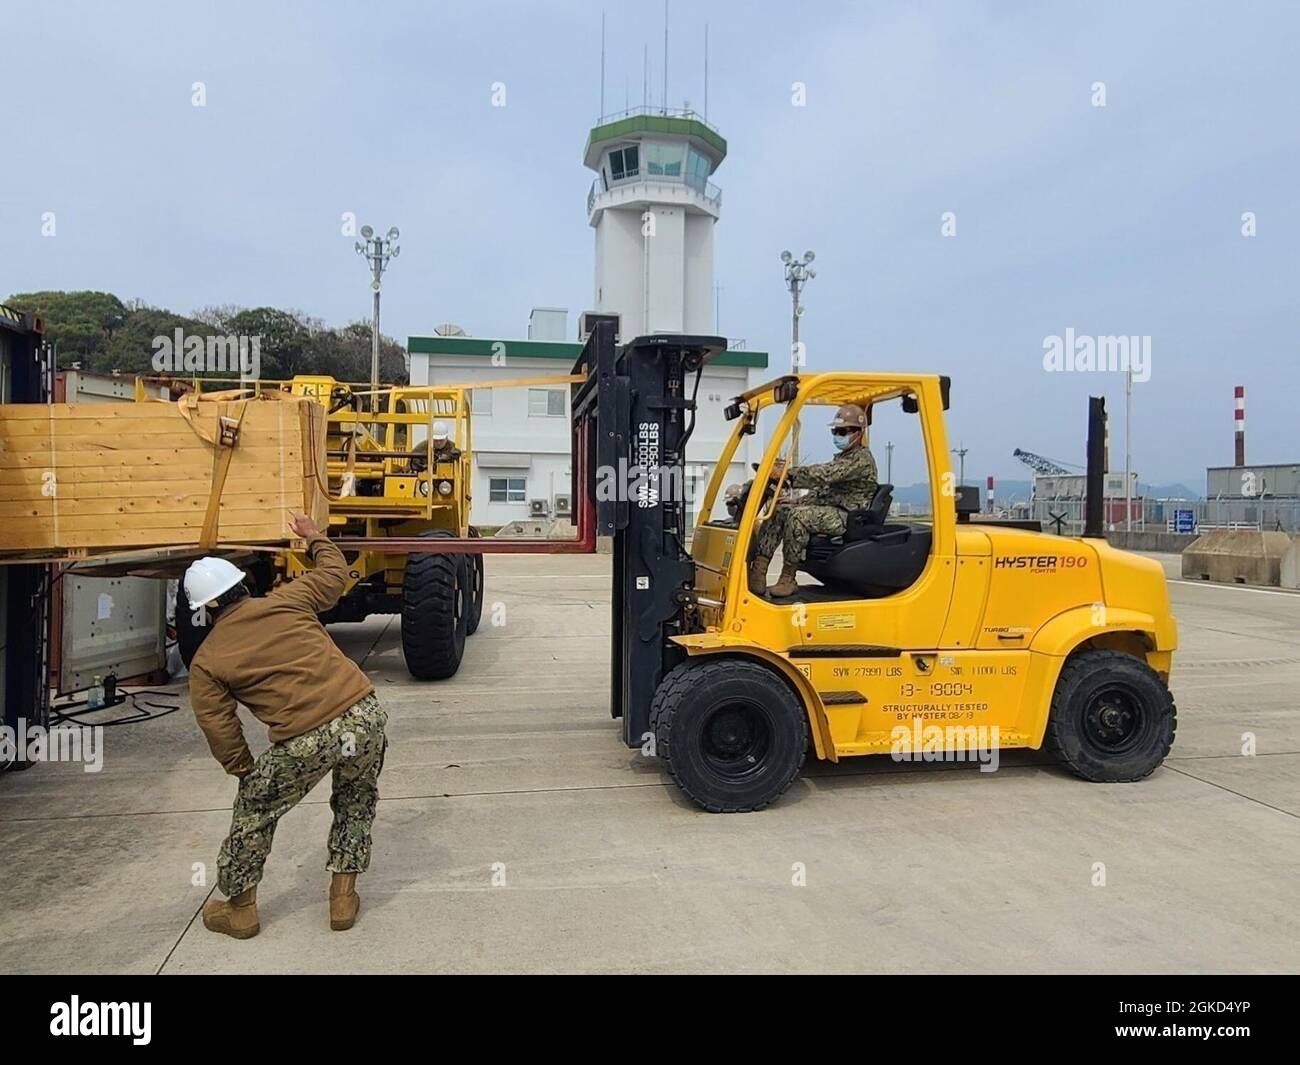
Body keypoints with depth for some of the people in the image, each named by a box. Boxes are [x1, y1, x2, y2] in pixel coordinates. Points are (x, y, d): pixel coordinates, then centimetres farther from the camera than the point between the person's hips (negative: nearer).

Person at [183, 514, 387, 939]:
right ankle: (343, 897, 33)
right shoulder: (287, 601, 11)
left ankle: (239, 907, 39)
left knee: (253, 811, 25)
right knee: (355, 803, 30)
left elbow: (220, 732, 7)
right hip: (364, 715, 3)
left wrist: (246, 772, 21)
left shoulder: (205, 664, 8)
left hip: (304, 741, -3)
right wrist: (315, 538, 43)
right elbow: (334, 573, 27)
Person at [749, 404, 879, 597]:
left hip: (847, 516, -10)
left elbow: (824, 475, -25)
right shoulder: (843, 457, 23)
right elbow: (824, 489, 25)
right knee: (779, 510, -6)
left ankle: (788, 580, -23)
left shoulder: (862, 458, -10)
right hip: (830, 510, 10)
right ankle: (757, 572, -18)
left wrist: (787, 473, -31)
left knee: (797, 516, -32)